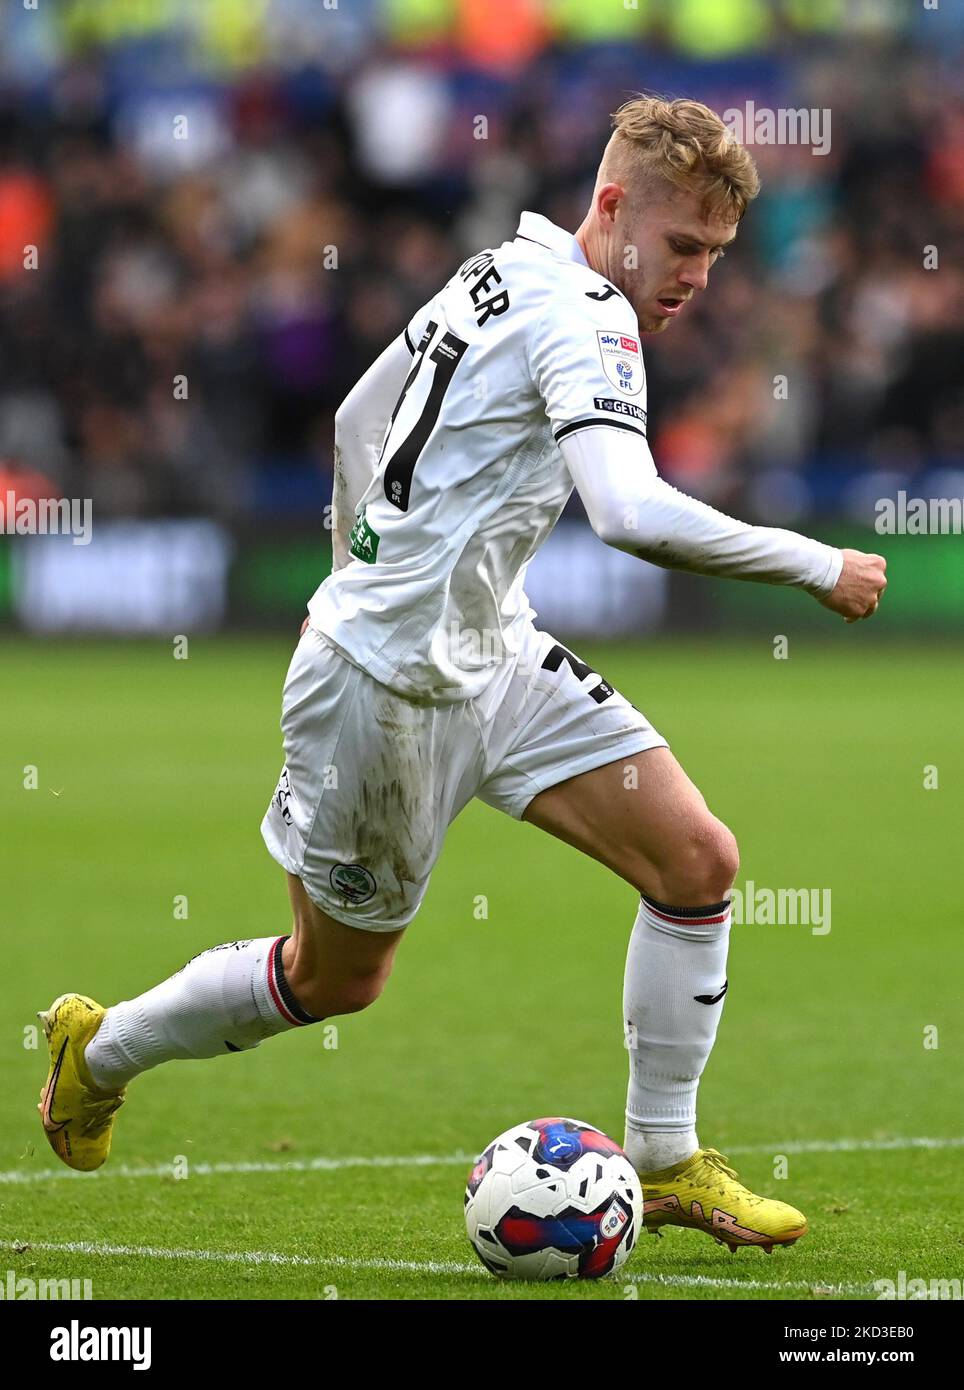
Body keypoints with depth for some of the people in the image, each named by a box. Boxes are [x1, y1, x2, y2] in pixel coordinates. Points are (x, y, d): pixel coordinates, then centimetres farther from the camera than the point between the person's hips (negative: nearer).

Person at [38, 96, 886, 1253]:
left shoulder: (500, 274, 7)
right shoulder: (583, 318, -23)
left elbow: (358, 421, 19)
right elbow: (631, 515, -38)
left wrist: (368, 578, 32)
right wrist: (816, 566, -28)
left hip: (489, 657, 9)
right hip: (386, 685, -9)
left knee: (697, 860, -2)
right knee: (334, 979, 10)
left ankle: (665, 1161, 9)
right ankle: (101, 1049, 35)